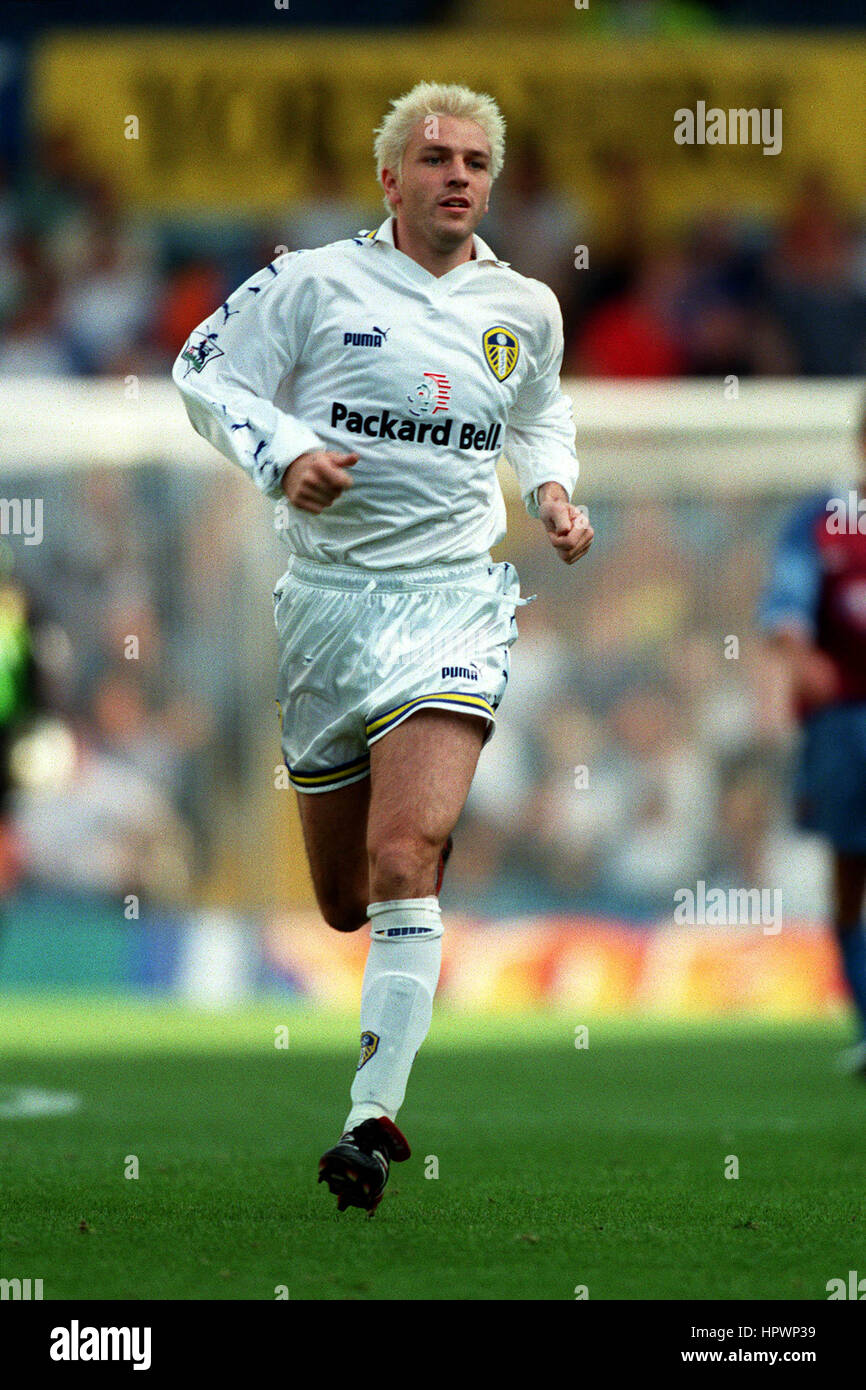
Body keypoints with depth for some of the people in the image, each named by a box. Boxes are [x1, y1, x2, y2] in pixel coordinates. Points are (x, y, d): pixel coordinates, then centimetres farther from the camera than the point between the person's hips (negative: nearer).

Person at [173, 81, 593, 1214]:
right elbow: (204, 373, 3)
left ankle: (375, 1119, -21)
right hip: (329, 598, 0)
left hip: (454, 600, 0)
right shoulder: (314, 282, -1)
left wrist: (552, 489, 10)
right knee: (344, 901, 8)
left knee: (406, 858, -20)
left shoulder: (525, 310, 9)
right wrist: (282, 452, -13)